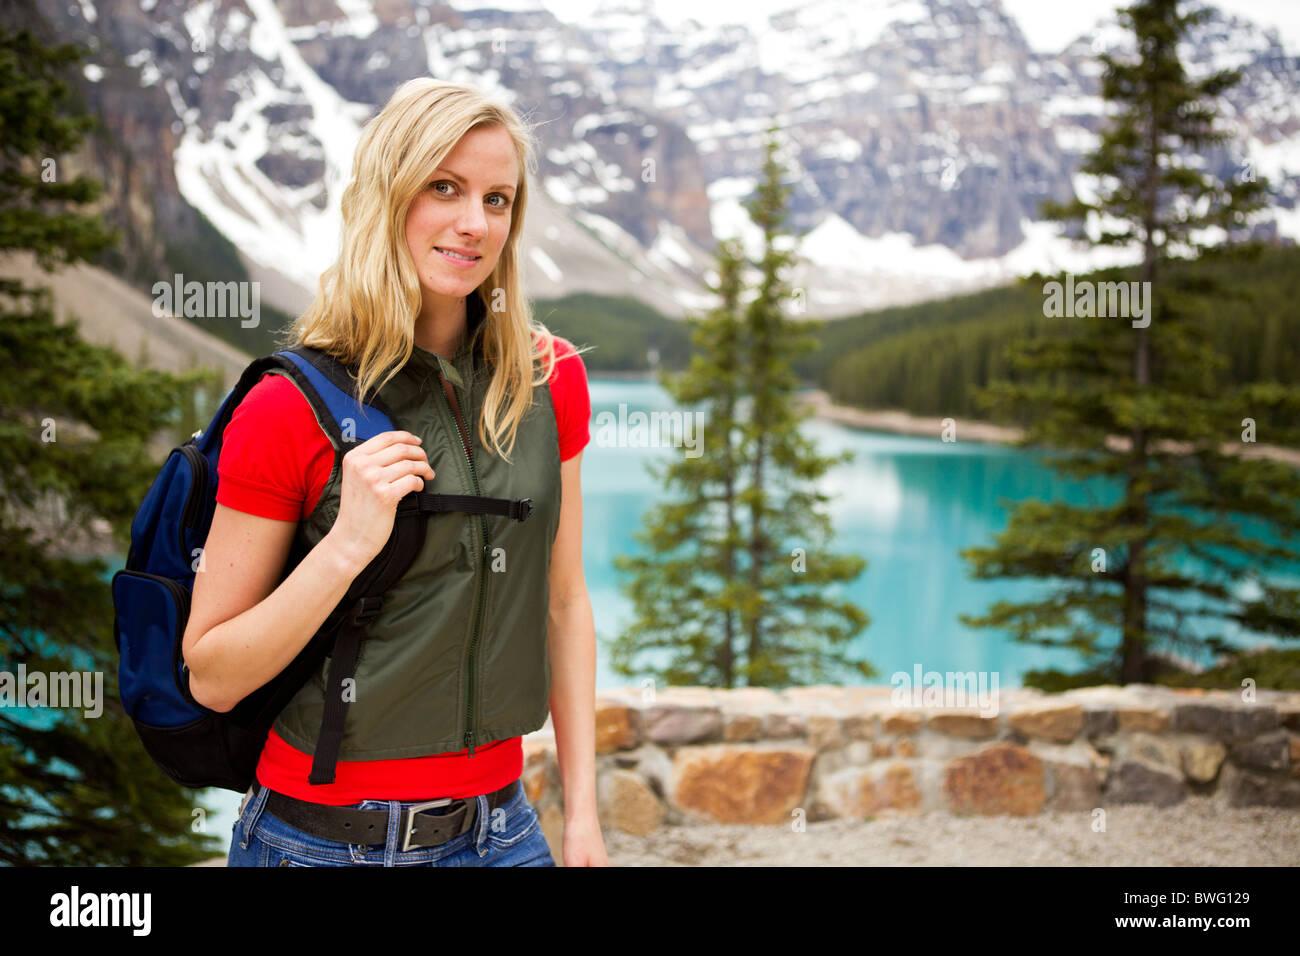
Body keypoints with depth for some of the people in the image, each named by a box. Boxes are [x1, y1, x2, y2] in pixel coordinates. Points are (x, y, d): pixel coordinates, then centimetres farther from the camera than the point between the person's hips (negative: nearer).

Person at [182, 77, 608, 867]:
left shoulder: (550, 380, -1)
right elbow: (210, 677, -10)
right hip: (328, 835, -3)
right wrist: (348, 546, -23)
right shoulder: (289, 409, -13)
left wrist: (583, 816, 4)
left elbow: (563, 601, 6)